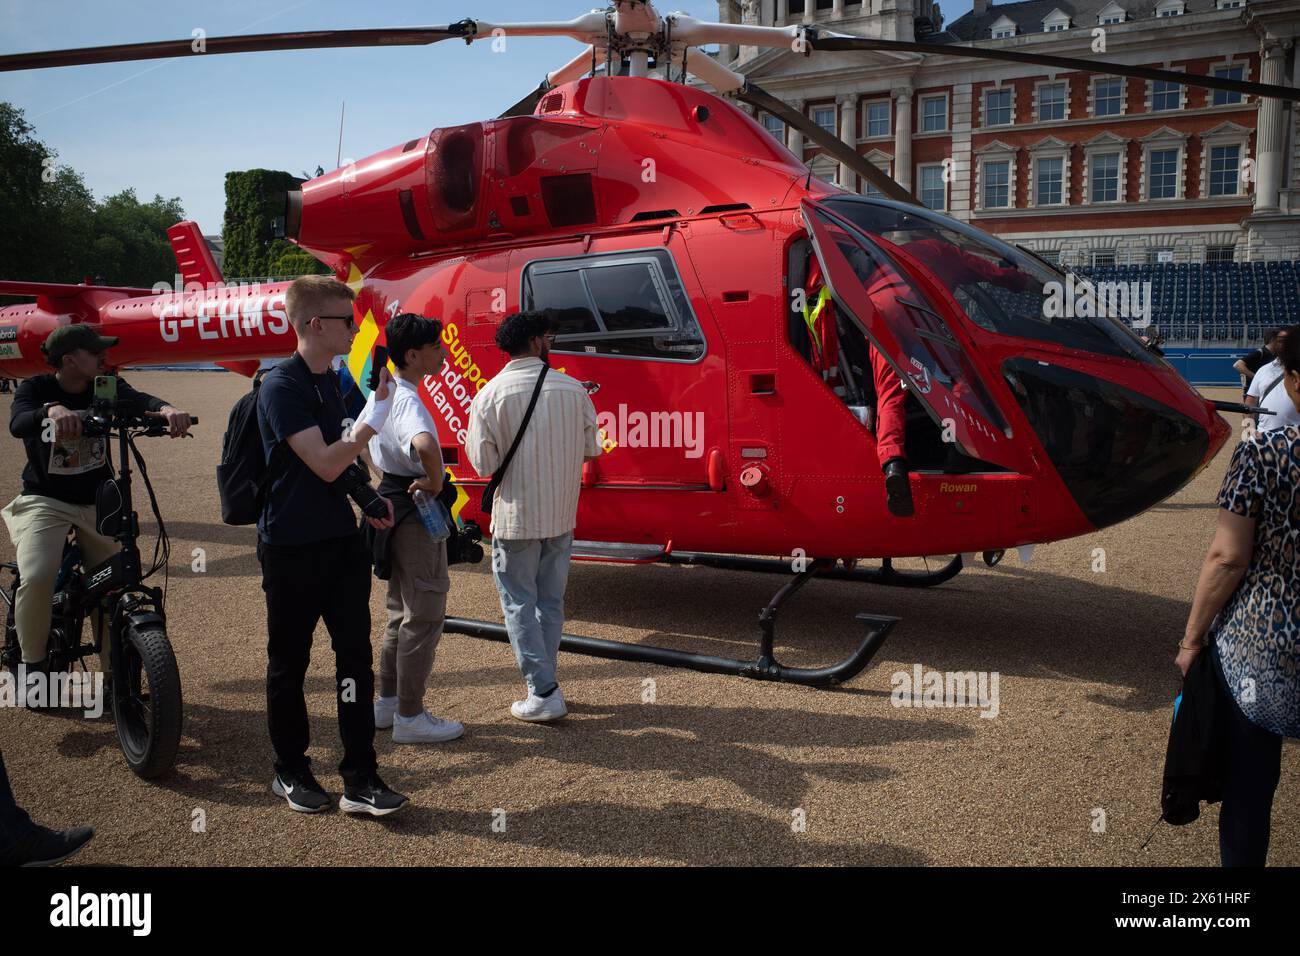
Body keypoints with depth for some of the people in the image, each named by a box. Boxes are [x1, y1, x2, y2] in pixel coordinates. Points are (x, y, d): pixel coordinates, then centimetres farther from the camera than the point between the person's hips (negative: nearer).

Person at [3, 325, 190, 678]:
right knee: (36, 578, -24)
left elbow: (136, 400, -22)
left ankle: (114, 674, 20)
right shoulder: (36, 389, -8)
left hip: (97, 501, 3)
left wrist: (166, 408, -46)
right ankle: (33, 665, -2)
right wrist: (52, 411, -50)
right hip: (45, 501, -3)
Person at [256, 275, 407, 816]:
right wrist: (378, 411, -25)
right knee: (289, 661, 9)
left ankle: (360, 780, 10)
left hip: (340, 539, 7)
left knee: (355, 655, 4)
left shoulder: (331, 381, 10)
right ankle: (291, 772, 25)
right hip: (292, 547, -7)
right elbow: (324, 463, -25)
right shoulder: (282, 386, -16)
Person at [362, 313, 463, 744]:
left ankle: (387, 703, 30)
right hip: (415, 510, -10)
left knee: (401, 611, 20)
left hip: (391, 500, 10)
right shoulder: (410, 401, -22)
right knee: (425, 615, 1)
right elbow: (425, 444, -44)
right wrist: (435, 481, -26)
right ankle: (410, 717, 10)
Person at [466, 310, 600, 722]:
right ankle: (542, 683, 24)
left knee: (519, 604, 7)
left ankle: (544, 693, 5)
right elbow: (590, 448, 3)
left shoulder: (489, 395, -11)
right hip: (562, 515, 3)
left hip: (515, 516, -3)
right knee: (551, 603, 16)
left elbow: (483, 462, -11)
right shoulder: (572, 388, -3)